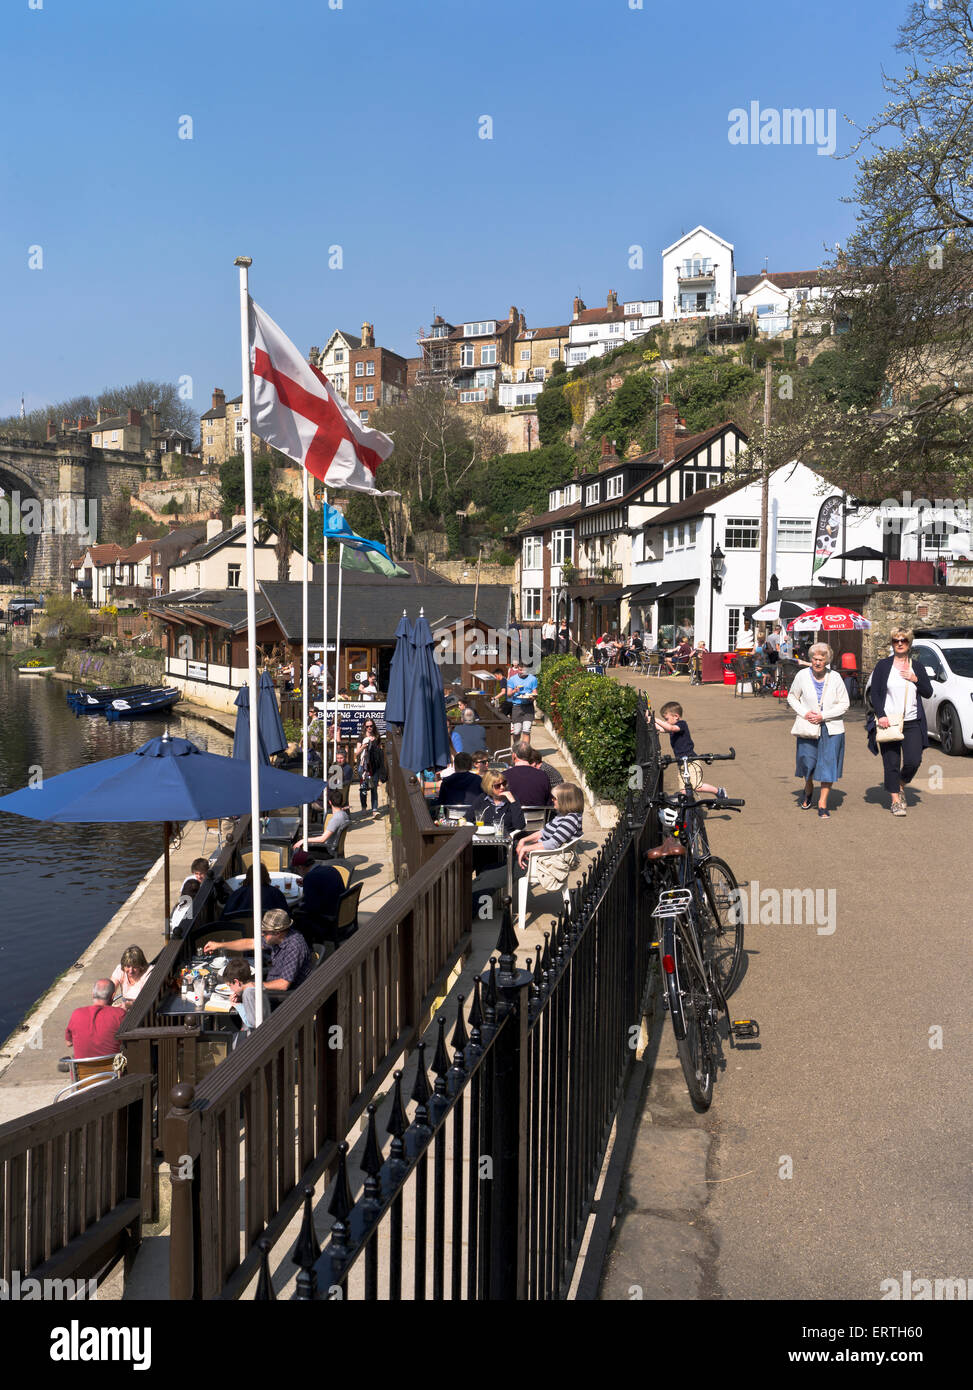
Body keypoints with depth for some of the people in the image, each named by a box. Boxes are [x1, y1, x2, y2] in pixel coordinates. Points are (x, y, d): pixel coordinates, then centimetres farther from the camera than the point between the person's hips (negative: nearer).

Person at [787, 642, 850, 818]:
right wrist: (804, 713, -7)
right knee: (807, 760, 1)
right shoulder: (802, 675, -1)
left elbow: (844, 703, 1)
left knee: (828, 763, -3)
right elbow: (792, 697, 10)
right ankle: (808, 789, 34)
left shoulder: (835, 678, -1)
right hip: (808, 727, 0)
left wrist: (823, 716, -11)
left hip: (831, 728, 0)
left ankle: (822, 804, 7)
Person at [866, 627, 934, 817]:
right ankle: (896, 801, 8)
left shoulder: (918, 667, 12)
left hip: (912, 723, 2)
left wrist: (915, 679, -6)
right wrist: (881, 715, -12)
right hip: (888, 722, -2)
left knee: (913, 761, -7)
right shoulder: (883, 665, 4)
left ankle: (901, 786, 22)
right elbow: (874, 693, 0)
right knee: (891, 763, -2)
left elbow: (928, 693, 10)